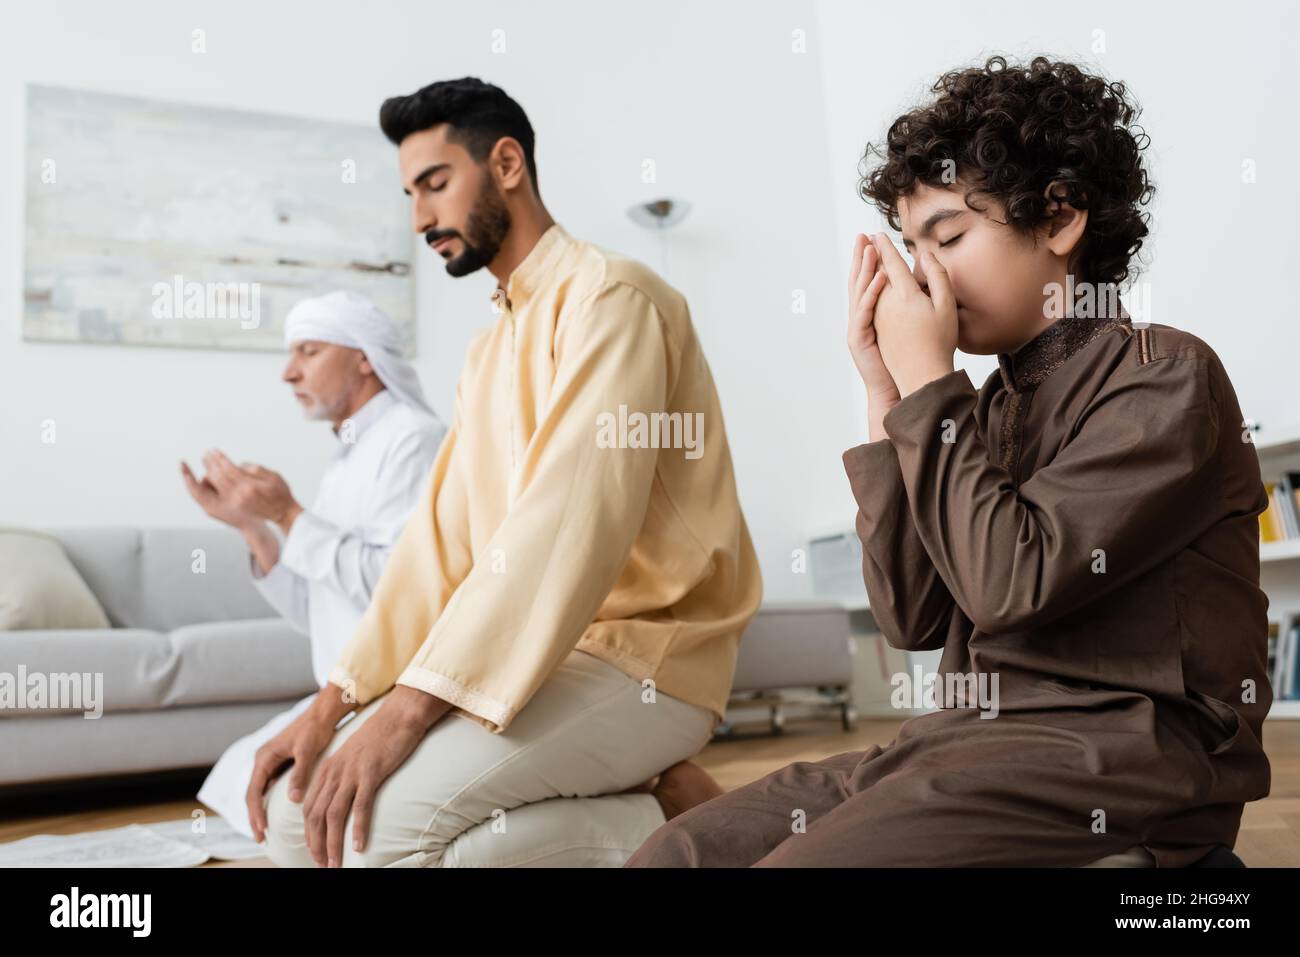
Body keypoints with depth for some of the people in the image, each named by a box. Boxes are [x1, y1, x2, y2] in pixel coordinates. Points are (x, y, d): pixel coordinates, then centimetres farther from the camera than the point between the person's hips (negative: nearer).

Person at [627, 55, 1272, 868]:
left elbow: (1014, 581, -19)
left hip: (1121, 751, -6)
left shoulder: (1166, 378, -6)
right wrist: (887, 397, 2)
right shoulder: (995, 402, 13)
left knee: (802, 856, -26)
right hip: (987, 736, 7)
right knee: (678, 852, -8)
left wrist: (928, 383, -9)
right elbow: (915, 618, 5)